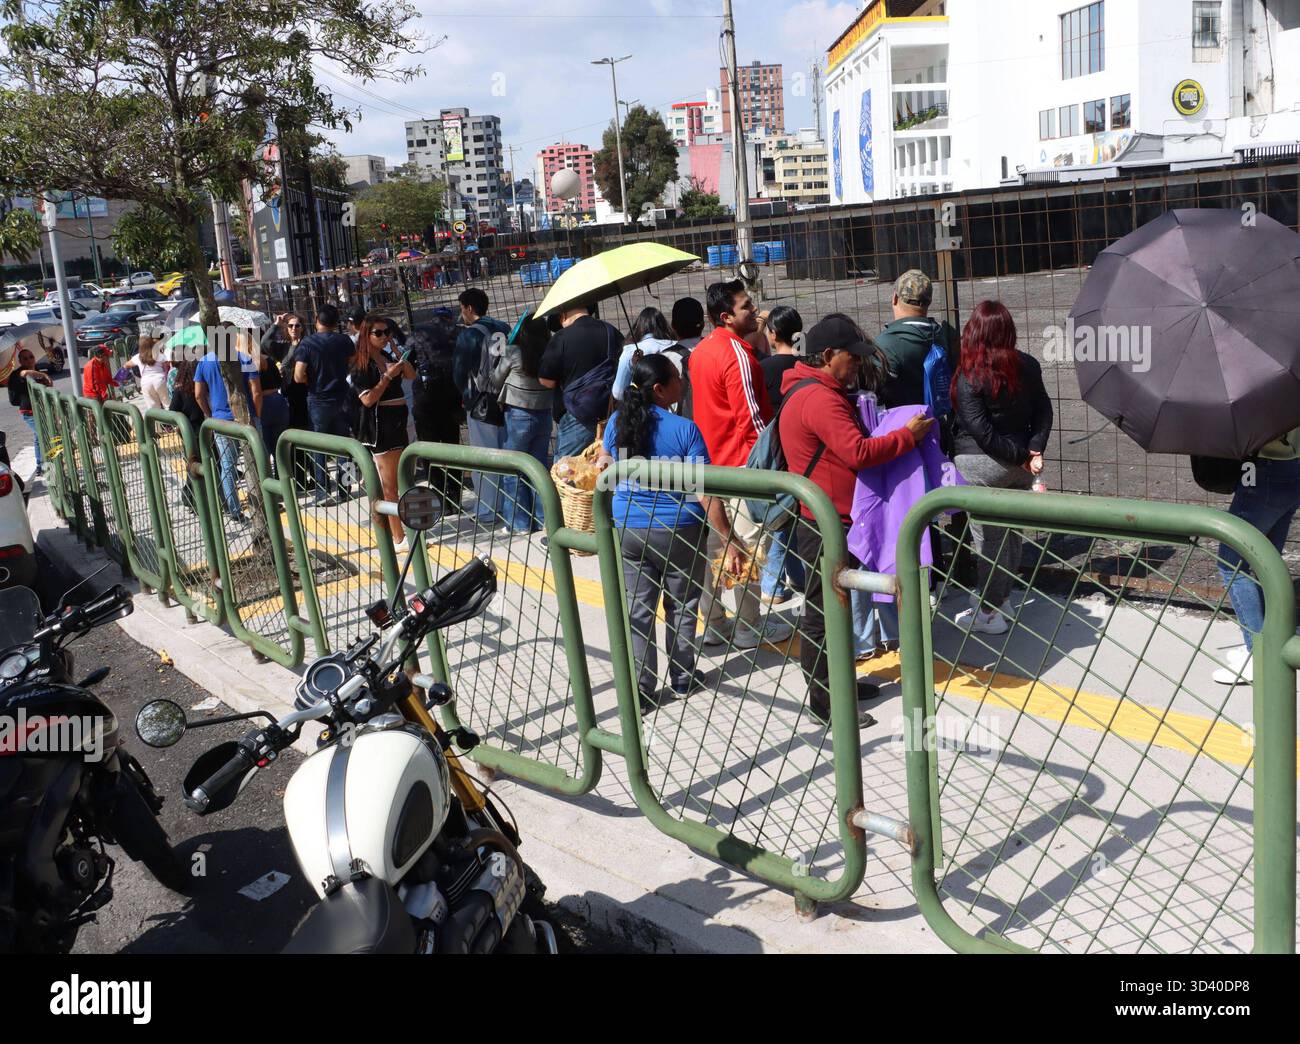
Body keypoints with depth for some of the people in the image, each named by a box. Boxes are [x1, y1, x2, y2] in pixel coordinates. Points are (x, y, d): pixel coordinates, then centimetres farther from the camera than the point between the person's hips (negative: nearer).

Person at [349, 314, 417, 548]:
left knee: (399, 480, 13)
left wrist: (395, 348, -1)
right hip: (379, 426, -8)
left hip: (398, 422, 8)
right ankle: (399, 538, -4)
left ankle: (390, 529, 25)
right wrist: (388, 376, -17)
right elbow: (368, 399, -16)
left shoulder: (389, 357, 11)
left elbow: (411, 375, 4)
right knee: (389, 484, -6)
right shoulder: (361, 365, -9)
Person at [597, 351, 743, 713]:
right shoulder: (685, 429, -16)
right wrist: (729, 541, -11)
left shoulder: (617, 422, -3)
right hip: (678, 532, -3)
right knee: (682, 607, 16)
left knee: (637, 611, 9)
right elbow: (705, 494, -17)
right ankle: (683, 680, 29)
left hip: (627, 530, 3)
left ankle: (640, 692, 13)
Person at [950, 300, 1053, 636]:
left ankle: (990, 612, 10)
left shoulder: (969, 375, -17)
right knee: (1012, 531, 17)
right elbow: (1044, 411, 2)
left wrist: (1021, 455, -10)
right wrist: (1034, 450, -4)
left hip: (981, 465, -6)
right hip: (1019, 466, 6)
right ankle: (998, 595, 33)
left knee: (988, 537, 2)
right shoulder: (1027, 366, 1)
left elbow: (980, 430, -19)